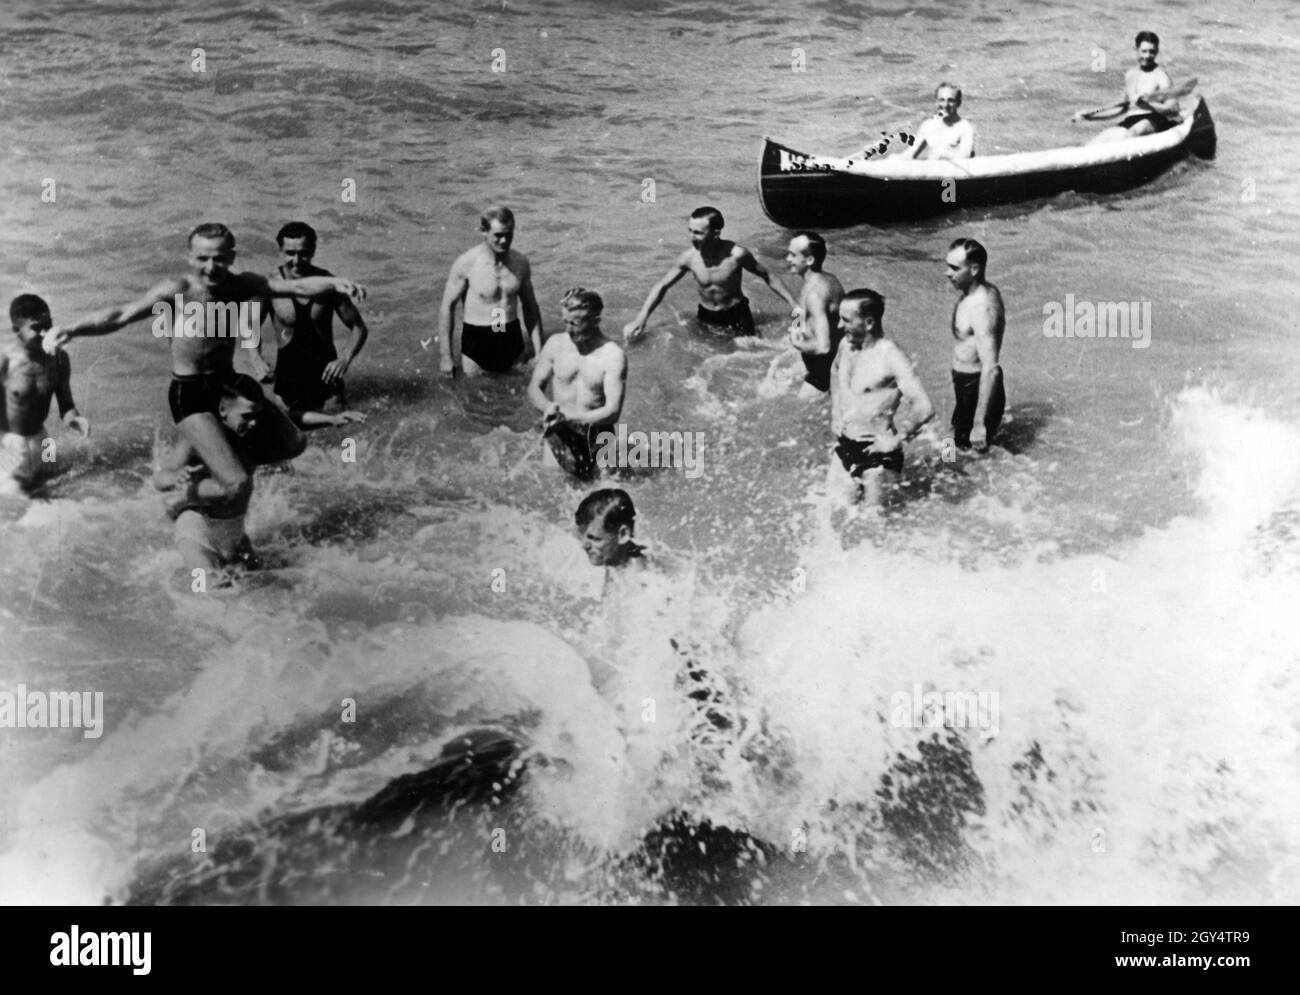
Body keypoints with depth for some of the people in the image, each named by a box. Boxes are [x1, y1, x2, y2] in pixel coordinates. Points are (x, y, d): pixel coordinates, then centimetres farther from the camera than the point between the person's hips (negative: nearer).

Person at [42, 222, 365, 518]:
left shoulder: (241, 285, -3)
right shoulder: (176, 292, -16)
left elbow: (298, 286, -13)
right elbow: (121, 315, -21)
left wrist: (334, 283, -31)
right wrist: (70, 330, -35)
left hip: (229, 384, 7)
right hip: (190, 395, -7)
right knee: (237, 485, -18)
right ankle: (182, 501, 15)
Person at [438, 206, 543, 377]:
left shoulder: (521, 262, 0)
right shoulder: (466, 263, -11)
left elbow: (531, 308, 10)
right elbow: (447, 307, -6)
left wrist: (539, 353, 6)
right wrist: (446, 357, -9)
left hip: (512, 341, 3)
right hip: (475, 342, -3)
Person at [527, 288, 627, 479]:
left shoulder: (613, 355, -8)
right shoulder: (556, 344, 4)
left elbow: (613, 411, -14)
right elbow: (534, 387, 9)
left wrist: (570, 418, -24)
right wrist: (548, 408, -13)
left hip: (594, 431, -2)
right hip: (557, 428, 2)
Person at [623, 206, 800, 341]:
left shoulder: (737, 255, -24)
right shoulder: (689, 258, -17)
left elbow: (768, 277, -10)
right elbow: (662, 286, -5)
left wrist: (794, 304, -12)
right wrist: (640, 319, -14)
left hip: (736, 316, -2)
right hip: (705, 318, 2)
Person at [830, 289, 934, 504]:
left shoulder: (890, 357, -22)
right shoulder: (846, 344, 0)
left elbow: (924, 408, -29)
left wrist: (895, 440, -21)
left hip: (875, 450, -7)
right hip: (844, 444, 7)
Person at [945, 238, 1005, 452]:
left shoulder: (982, 308, -28)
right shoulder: (983, 292, 3)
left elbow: (991, 369, -31)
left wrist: (979, 424, -30)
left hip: (977, 389, -10)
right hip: (966, 384, 10)